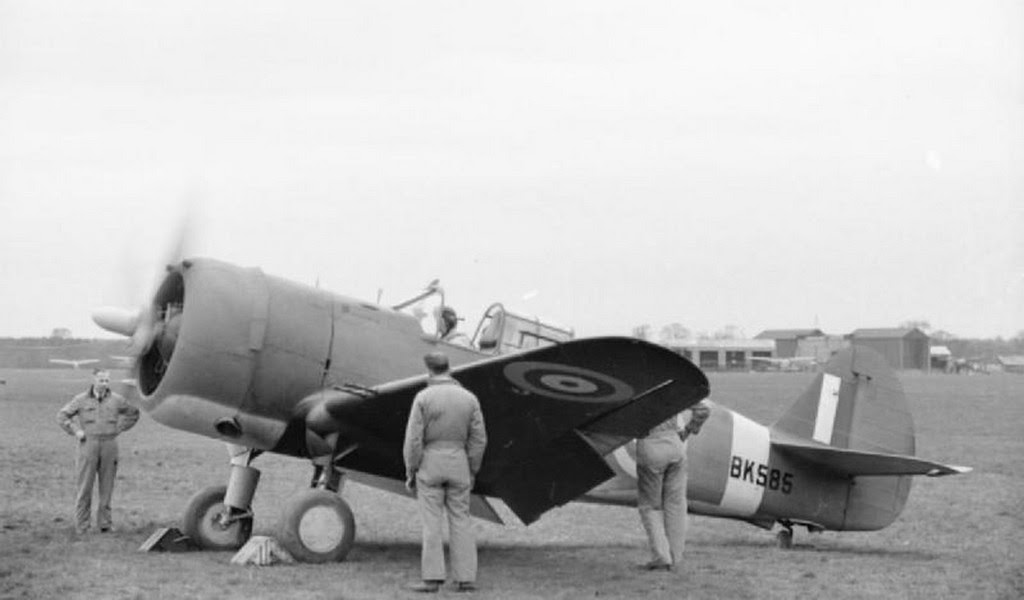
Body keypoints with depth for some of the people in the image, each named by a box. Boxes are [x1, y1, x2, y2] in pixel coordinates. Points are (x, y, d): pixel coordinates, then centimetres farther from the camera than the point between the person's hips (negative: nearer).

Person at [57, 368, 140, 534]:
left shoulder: (116, 400, 5)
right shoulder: (81, 400, 0)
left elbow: (134, 413, 19)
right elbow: (62, 416, 5)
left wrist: (119, 429, 9)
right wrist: (75, 431, -4)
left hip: (109, 445, 2)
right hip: (88, 444, -2)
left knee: (107, 486, 3)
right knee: (85, 486, -2)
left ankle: (104, 522, 12)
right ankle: (81, 525, 2)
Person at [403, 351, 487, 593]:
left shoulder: (423, 398, -8)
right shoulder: (469, 398, 1)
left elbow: (413, 439, -11)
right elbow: (478, 440, 2)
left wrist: (410, 472, -2)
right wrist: (472, 472, 11)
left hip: (430, 464, -3)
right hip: (458, 463, 3)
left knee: (431, 523, 0)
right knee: (461, 521, 7)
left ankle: (432, 578, -3)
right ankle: (466, 578, 5)